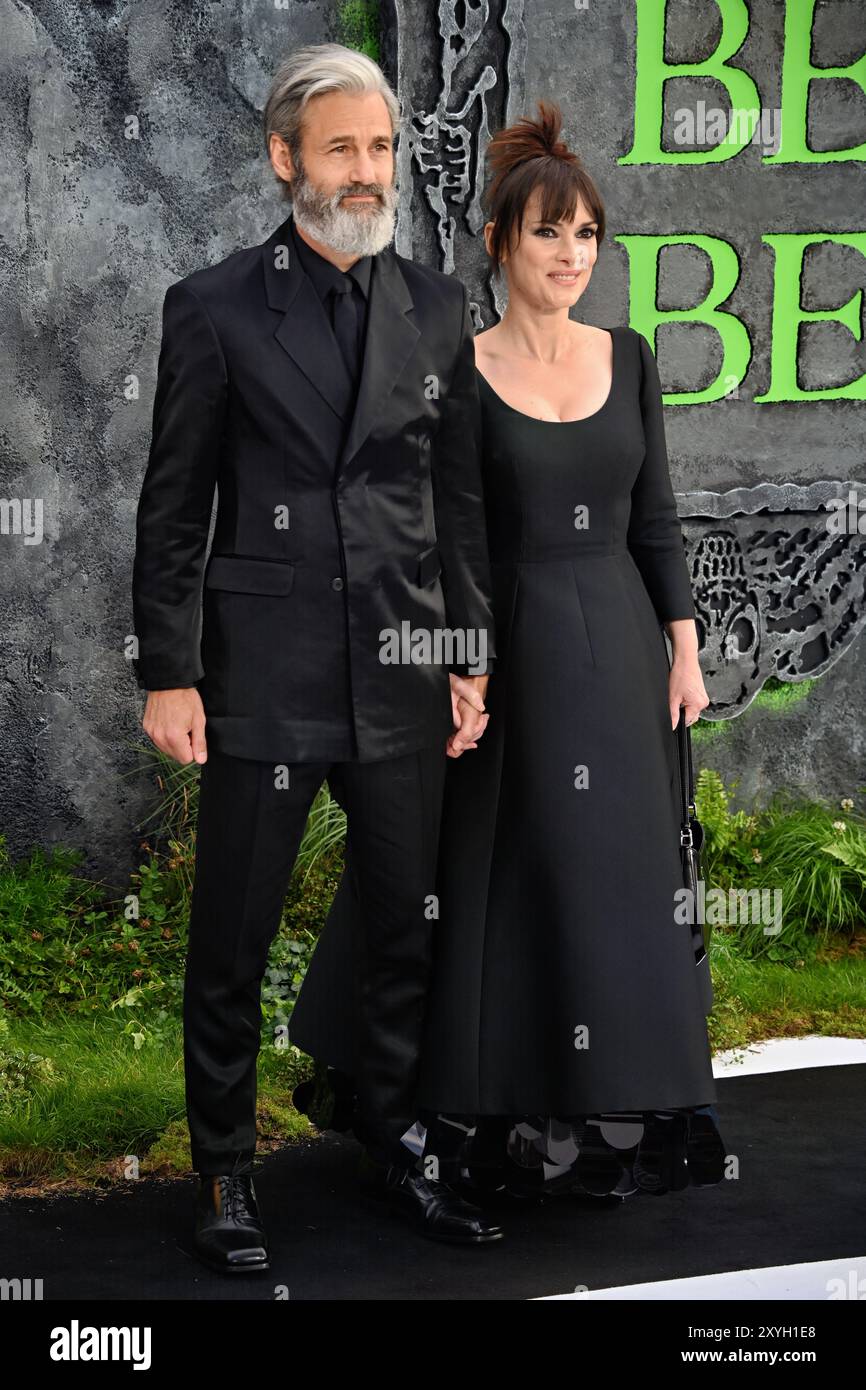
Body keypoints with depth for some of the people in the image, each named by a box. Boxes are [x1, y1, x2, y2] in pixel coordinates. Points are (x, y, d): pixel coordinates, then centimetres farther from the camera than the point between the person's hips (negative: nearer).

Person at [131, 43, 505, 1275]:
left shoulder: (437, 305, 8)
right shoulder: (215, 307, -2)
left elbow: (459, 496, 11)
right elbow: (173, 508, -2)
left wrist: (471, 656, 8)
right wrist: (167, 674, -6)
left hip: (402, 678, 3)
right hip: (263, 676, -3)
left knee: (408, 935, 13)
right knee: (230, 949, 6)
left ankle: (394, 1147, 31)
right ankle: (224, 1173, 22)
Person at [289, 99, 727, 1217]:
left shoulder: (627, 359, 6)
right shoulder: (458, 373, -6)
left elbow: (654, 515, 9)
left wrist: (683, 646, 3)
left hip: (620, 648, 4)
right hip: (509, 655, -4)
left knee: (621, 874, 9)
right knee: (506, 880, 3)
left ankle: (617, 1113, 24)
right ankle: (503, 1121, 21)